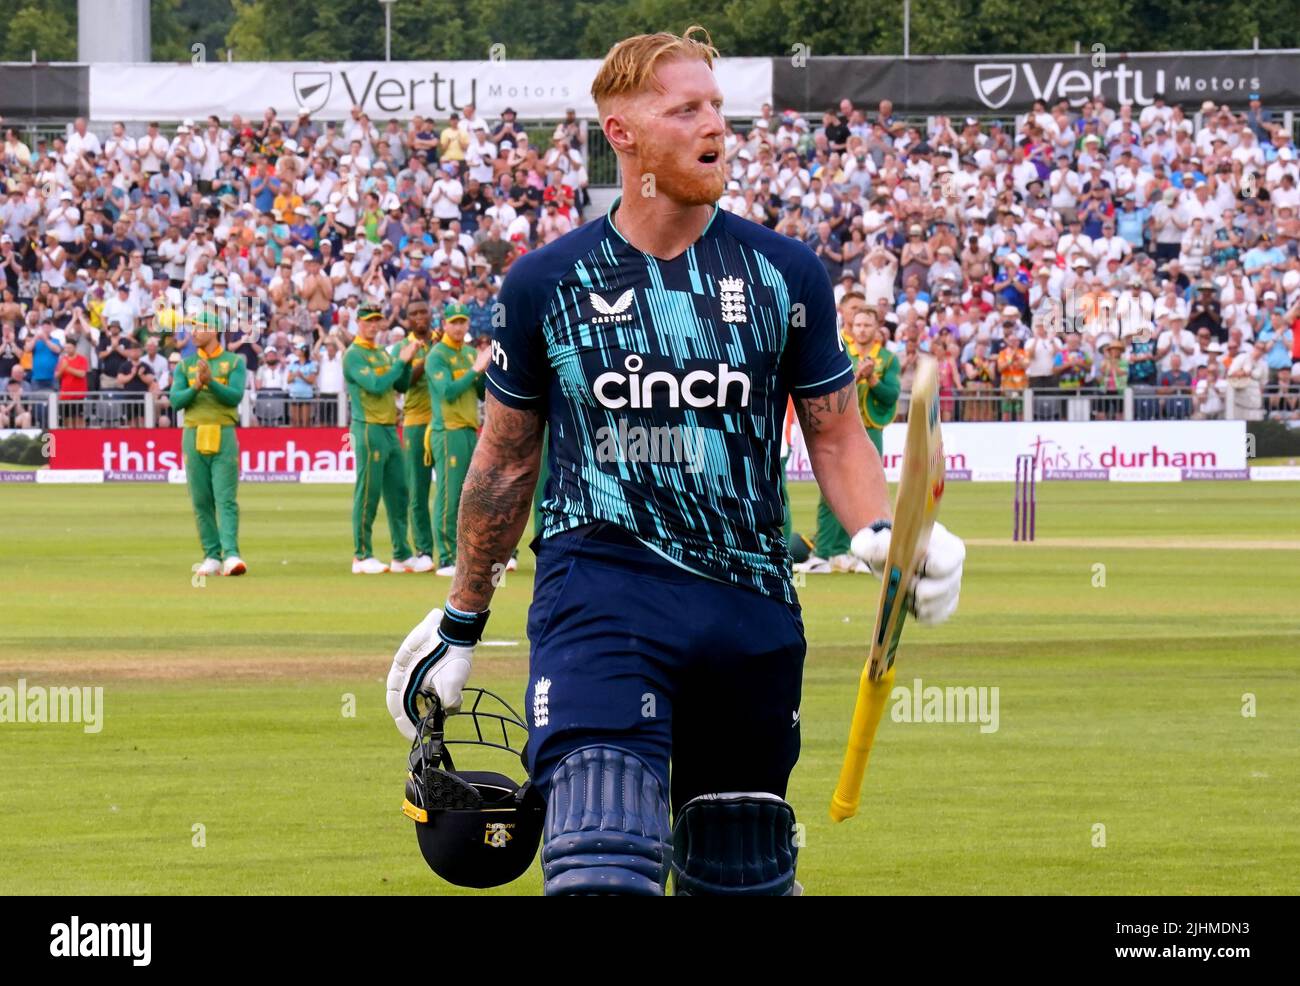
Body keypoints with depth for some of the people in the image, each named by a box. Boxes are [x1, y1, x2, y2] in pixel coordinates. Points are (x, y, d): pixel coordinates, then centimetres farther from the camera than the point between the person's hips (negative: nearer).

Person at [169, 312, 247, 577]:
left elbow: (235, 396, -9)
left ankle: (231, 555, -18)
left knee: (226, 498, -10)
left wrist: (211, 382, -23)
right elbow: (176, 401, 1)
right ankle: (212, 557, 8)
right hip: (194, 436, 3)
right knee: (201, 501, 3)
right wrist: (196, 386, -17)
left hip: (224, 437, -3)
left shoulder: (234, 362, 4)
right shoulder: (185, 365, 12)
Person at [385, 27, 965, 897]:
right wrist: (461, 623, 21)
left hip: (752, 605, 3)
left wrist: (882, 532, -10)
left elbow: (836, 434, 11)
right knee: (602, 866, -21)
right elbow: (506, 462, 15)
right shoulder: (547, 284, 4)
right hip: (600, 590, -3)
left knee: (741, 876, 9)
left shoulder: (785, 273, 7)